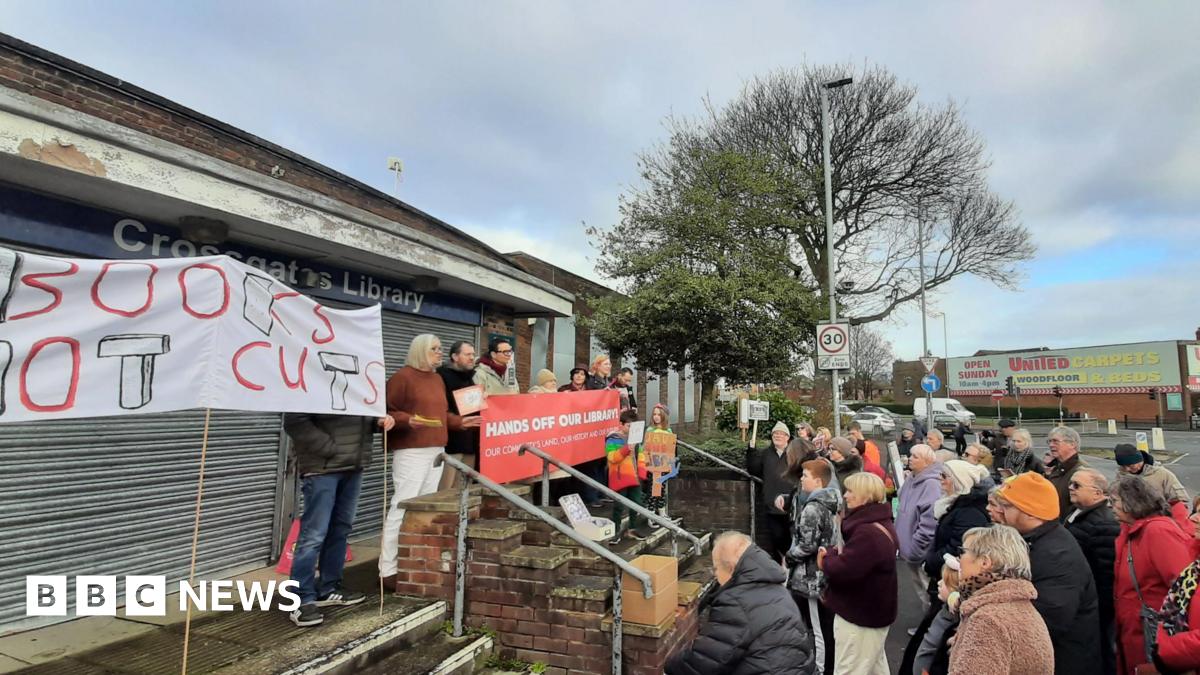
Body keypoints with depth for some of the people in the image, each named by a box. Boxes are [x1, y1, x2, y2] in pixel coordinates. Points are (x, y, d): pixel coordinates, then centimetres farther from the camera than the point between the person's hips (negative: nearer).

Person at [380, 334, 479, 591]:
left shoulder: (437, 379, 19)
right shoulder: (402, 376, -7)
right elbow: (387, 411, -12)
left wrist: (461, 422, 13)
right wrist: (407, 420, -28)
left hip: (436, 451, 8)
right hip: (411, 452, -8)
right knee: (403, 508, -8)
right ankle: (388, 570, 0)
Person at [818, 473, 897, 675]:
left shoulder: (868, 533, -29)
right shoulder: (879, 524, 6)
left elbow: (842, 571, -34)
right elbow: (857, 559, 13)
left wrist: (827, 558, -13)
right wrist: (835, 554, -7)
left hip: (860, 616, -11)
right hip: (871, 612, 11)